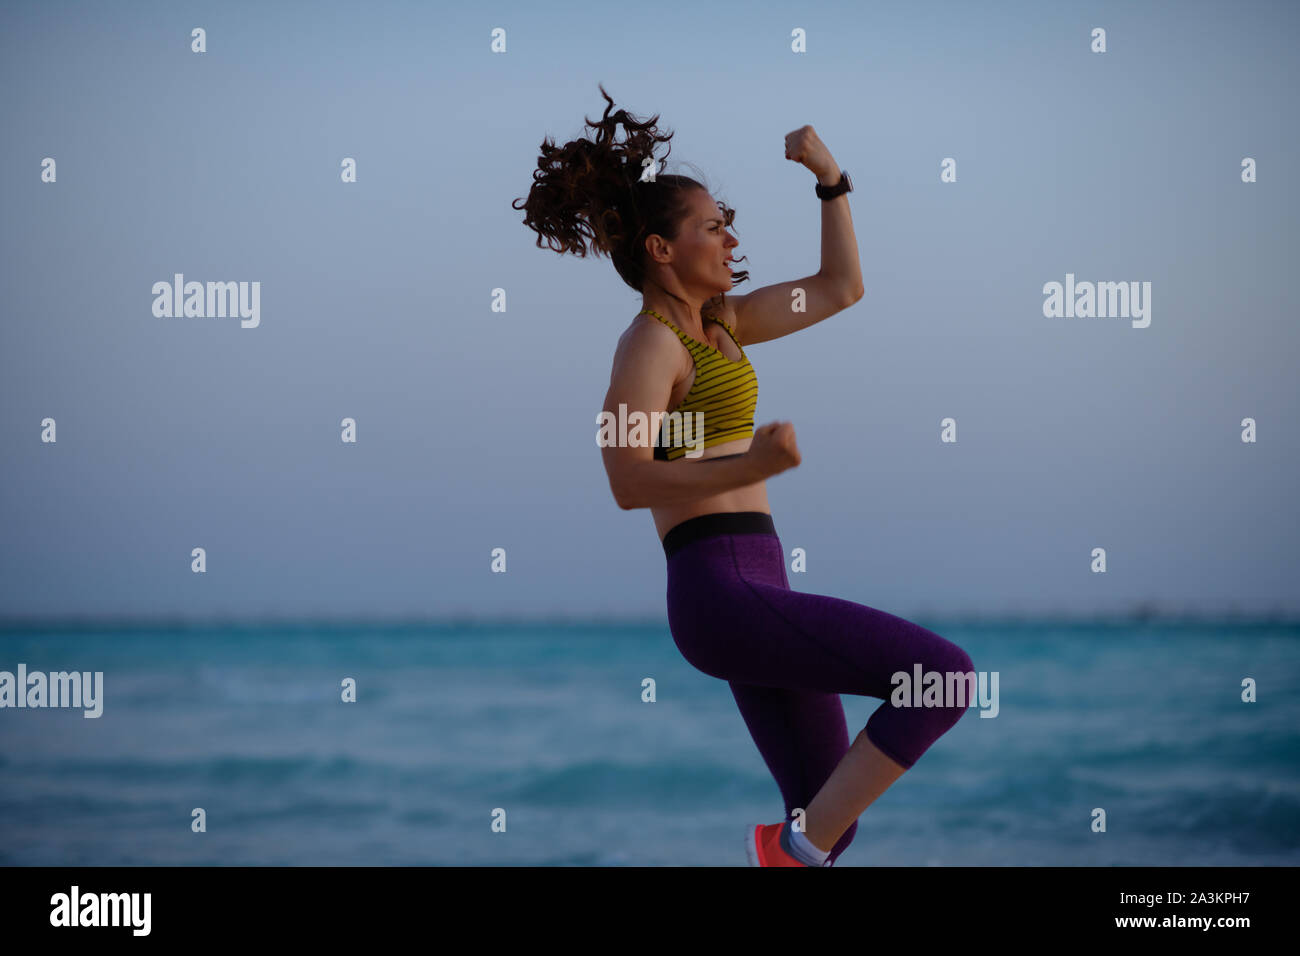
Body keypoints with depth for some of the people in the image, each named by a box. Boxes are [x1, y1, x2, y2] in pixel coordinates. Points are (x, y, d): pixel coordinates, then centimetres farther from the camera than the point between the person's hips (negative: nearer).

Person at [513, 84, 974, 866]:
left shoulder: (712, 322, 19)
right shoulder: (648, 341, -7)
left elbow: (843, 289, 23)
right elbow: (628, 484, -19)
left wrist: (830, 175, 12)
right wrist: (751, 466, -31)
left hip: (750, 597, 10)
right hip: (725, 599, -10)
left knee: (832, 825, 13)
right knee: (949, 678, -14)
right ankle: (801, 843, -8)